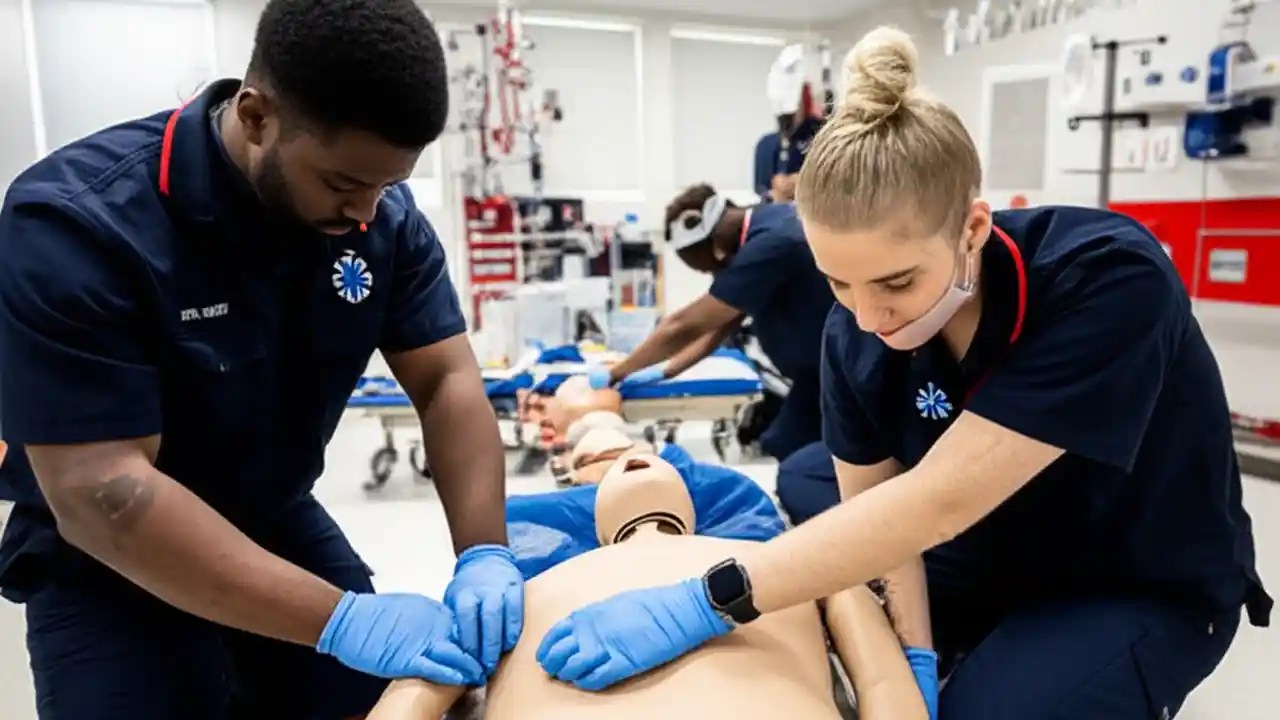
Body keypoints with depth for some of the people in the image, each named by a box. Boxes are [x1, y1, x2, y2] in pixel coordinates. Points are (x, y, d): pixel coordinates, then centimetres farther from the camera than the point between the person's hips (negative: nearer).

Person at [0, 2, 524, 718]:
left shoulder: (385, 217, -12)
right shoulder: (76, 221, -27)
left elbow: (448, 380, -10)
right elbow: (101, 492, -32)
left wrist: (484, 554, -25)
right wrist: (340, 620, -36)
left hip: (283, 528, 4)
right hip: (105, 565, -3)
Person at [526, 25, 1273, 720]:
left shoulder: (1110, 281, -33)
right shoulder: (856, 334, -18)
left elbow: (937, 502, -39)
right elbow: (876, 508, -12)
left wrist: (712, 601, -41)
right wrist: (914, 660, -26)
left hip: (1146, 586, -3)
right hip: (980, 564, 4)